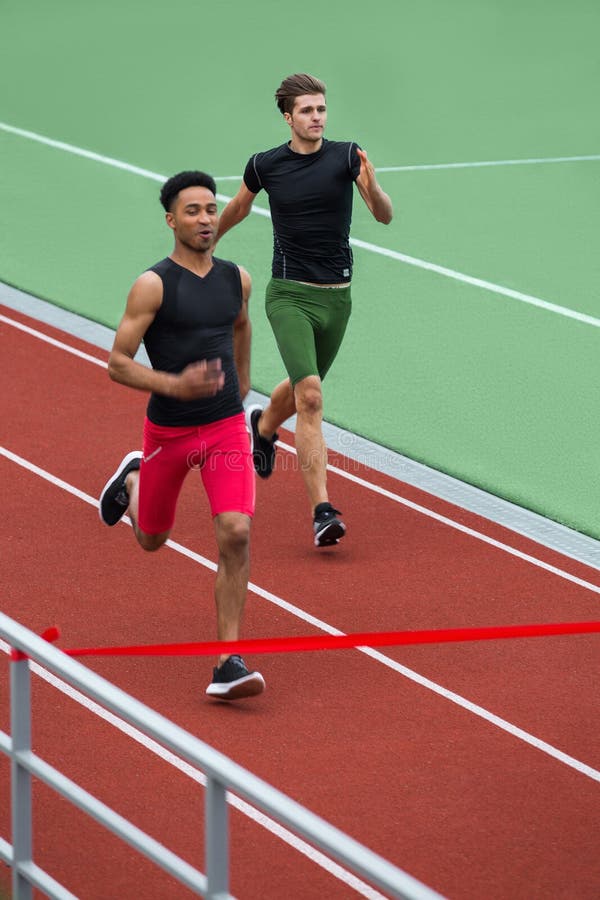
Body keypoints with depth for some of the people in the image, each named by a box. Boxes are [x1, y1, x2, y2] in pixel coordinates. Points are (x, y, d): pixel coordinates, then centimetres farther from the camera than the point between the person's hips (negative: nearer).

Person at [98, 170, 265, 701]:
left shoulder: (237, 279, 1)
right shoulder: (154, 285, -14)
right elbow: (118, 363, -14)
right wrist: (172, 384, -30)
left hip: (226, 426, 2)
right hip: (168, 431, -2)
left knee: (236, 534, -17)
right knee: (152, 539, 18)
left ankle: (228, 665, -14)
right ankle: (132, 480, 55)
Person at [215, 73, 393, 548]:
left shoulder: (347, 155, -5)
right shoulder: (265, 165, -4)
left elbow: (385, 215, -14)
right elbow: (239, 207, 18)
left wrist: (371, 187, -35)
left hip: (337, 296, 3)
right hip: (289, 294, -2)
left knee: (301, 389, 23)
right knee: (310, 397, -19)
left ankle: (263, 425, 59)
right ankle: (322, 510, -22)